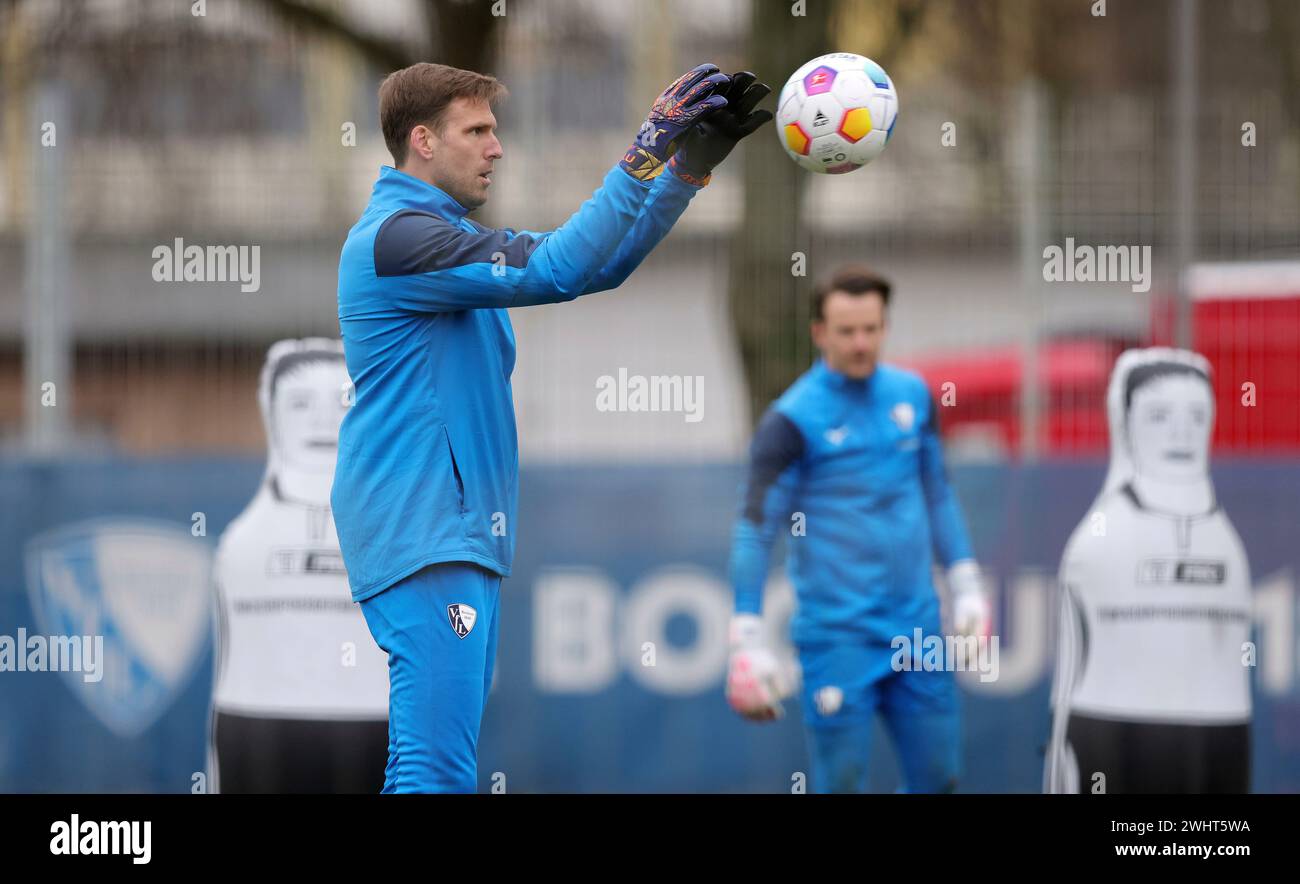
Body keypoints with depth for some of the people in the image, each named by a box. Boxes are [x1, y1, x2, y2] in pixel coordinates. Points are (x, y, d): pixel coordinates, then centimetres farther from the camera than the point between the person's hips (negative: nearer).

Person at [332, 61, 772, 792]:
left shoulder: (449, 233, 20)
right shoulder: (397, 235, -12)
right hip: (421, 532, -11)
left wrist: (691, 165, 9)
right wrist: (646, 156, -19)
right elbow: (556, 270, -19)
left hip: (460, 535, 11)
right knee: (437, 771, -17)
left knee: (433, 766, 10)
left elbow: (596, 264, 18)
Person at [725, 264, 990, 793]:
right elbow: (754, 531, -10)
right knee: (841, 785, -3)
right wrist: (748, 640, -15)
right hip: (838, 637, -5)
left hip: (916, 627, 5)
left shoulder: (912, 395, 7)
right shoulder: (792, 420, -9)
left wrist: (965, 585, 14)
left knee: (936, 779, 8)